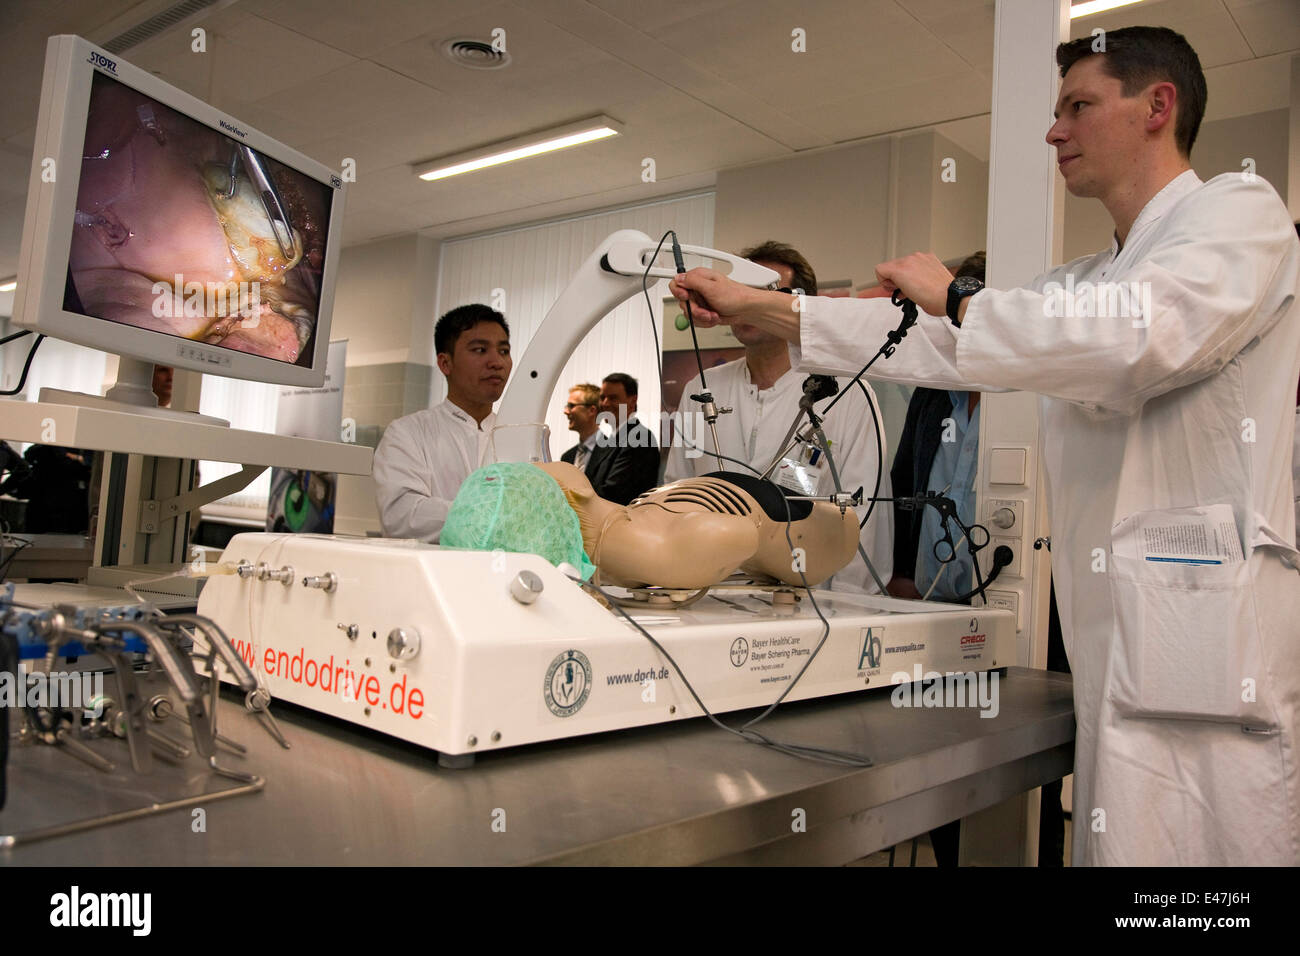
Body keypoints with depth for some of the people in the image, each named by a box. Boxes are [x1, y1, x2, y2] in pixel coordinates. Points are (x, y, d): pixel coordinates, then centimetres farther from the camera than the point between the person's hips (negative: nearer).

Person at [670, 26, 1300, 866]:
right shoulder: (1087, 283, 23)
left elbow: (1138, 339, -21)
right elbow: (936, 342, 19)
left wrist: (952, 296, -8)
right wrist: (757, 308, 15)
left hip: (1204, 633, -7)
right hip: (1120, 639, 8)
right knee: (1118, 842, 9)